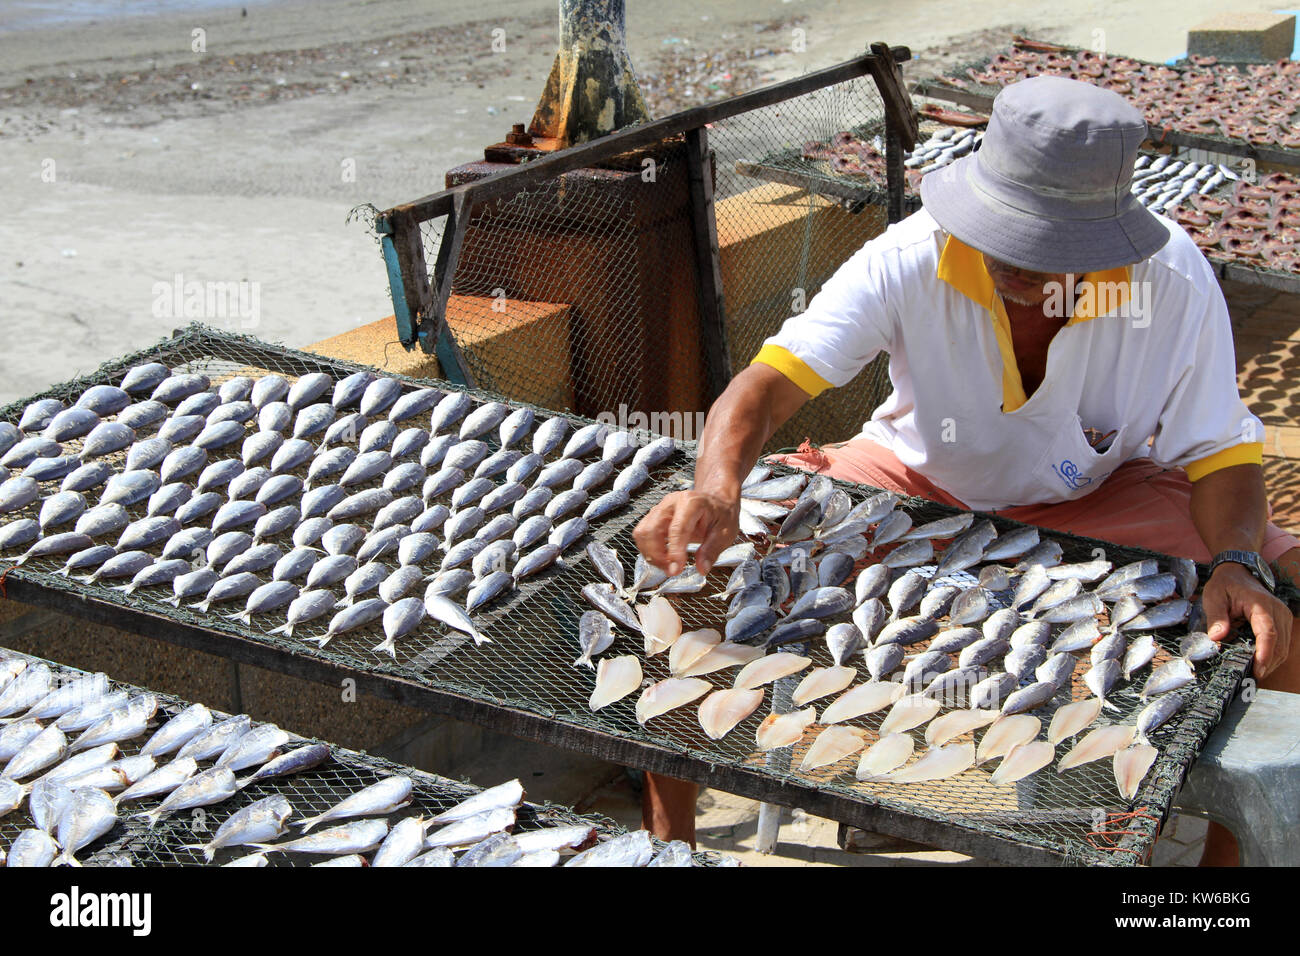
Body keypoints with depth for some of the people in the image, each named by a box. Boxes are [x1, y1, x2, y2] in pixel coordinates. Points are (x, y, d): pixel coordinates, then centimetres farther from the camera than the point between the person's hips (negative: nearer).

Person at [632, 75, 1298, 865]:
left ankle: (1228, 850, 0)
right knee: (686, 546, -21)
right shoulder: (912, 260, -27)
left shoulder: (1172, 281, -25)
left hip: (1099, 498, 1)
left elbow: (1222, 451, -16)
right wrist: (716, 490, -54)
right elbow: (770, 381, -33)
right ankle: (670, 830, -4)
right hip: (920, 479, 0)